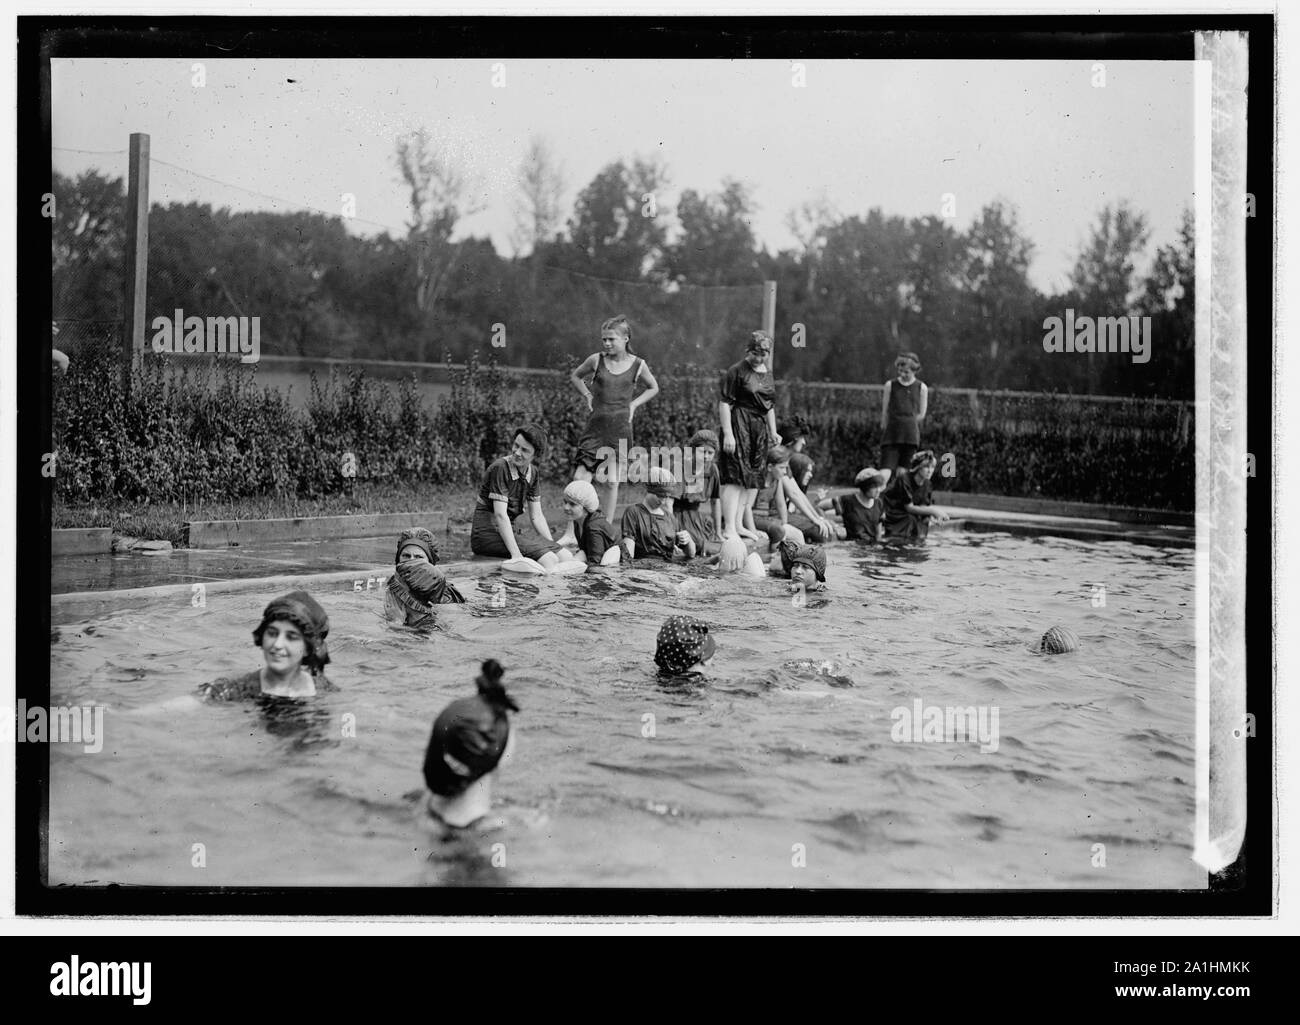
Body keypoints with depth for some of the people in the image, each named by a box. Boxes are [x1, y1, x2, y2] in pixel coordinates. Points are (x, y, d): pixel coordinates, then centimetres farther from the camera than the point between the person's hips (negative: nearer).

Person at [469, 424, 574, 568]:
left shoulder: (532, 472, 7)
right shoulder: (500, 468, -16)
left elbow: (536, 517, 11)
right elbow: (500, 514, -22)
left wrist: (552, 545, -1)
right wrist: (516, 554, -29)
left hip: (514, 530, 7)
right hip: (489, 532, -7)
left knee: (567, 557, -11)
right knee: (548, 559, -26)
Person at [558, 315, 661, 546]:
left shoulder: (638, 365, 0)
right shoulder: (596, 360, 0)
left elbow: (653, 388, 17)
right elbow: (575, 376, 19)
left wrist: (634, 404, 5)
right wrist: (588, 396, 6)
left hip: (621, 427, 0)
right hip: (596, 425, 0)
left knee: (612, 482, 1)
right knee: (580, 478, -8)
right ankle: (570, 534, -5)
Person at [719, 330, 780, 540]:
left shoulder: (767, 374, 16)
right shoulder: (736, 371, -8)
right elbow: (724, 403, -12)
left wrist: (773, 432, 18)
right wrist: (728, 434, -17)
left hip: (760, 430, 8)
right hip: (739, 427, -8)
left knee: (754, 479, 8)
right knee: (735, 478, -11)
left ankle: (739, 525, 15)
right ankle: (729, 528, -11)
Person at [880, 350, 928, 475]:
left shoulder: (921, 388, 6)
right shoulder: (890, 385, 8)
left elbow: (921, 415, 8)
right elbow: (885, 410, 11)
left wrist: (906, 423, 6)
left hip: (911, 436, 0)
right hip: (891, 435, 0)